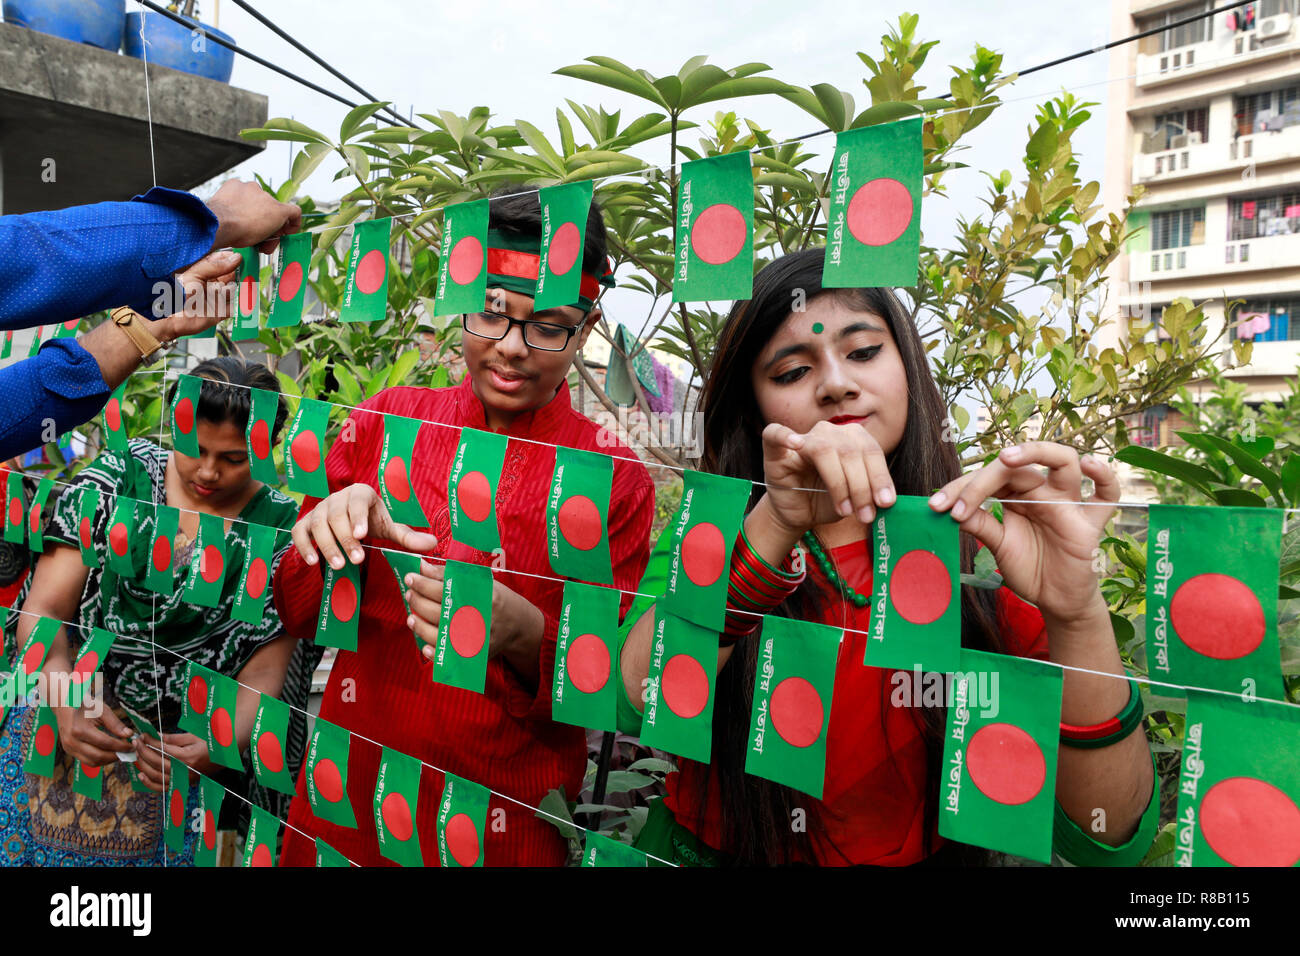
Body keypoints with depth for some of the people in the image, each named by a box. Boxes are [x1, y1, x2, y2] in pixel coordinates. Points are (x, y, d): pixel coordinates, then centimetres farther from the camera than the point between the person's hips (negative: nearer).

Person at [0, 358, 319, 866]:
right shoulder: (118, 478, -3)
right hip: (57, 733, 2)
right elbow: (42, 610, -5)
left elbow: (265, 671, -9)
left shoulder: (282, 528, -7)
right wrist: (67, 704, -22)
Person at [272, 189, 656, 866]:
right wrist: (332, 534, -23)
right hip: (348, 793, 2)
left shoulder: (616, 479, -11)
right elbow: (297, 617, -3)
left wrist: (525, 638, -29)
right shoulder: (387, 420, -5)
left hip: (507, 822, -1)